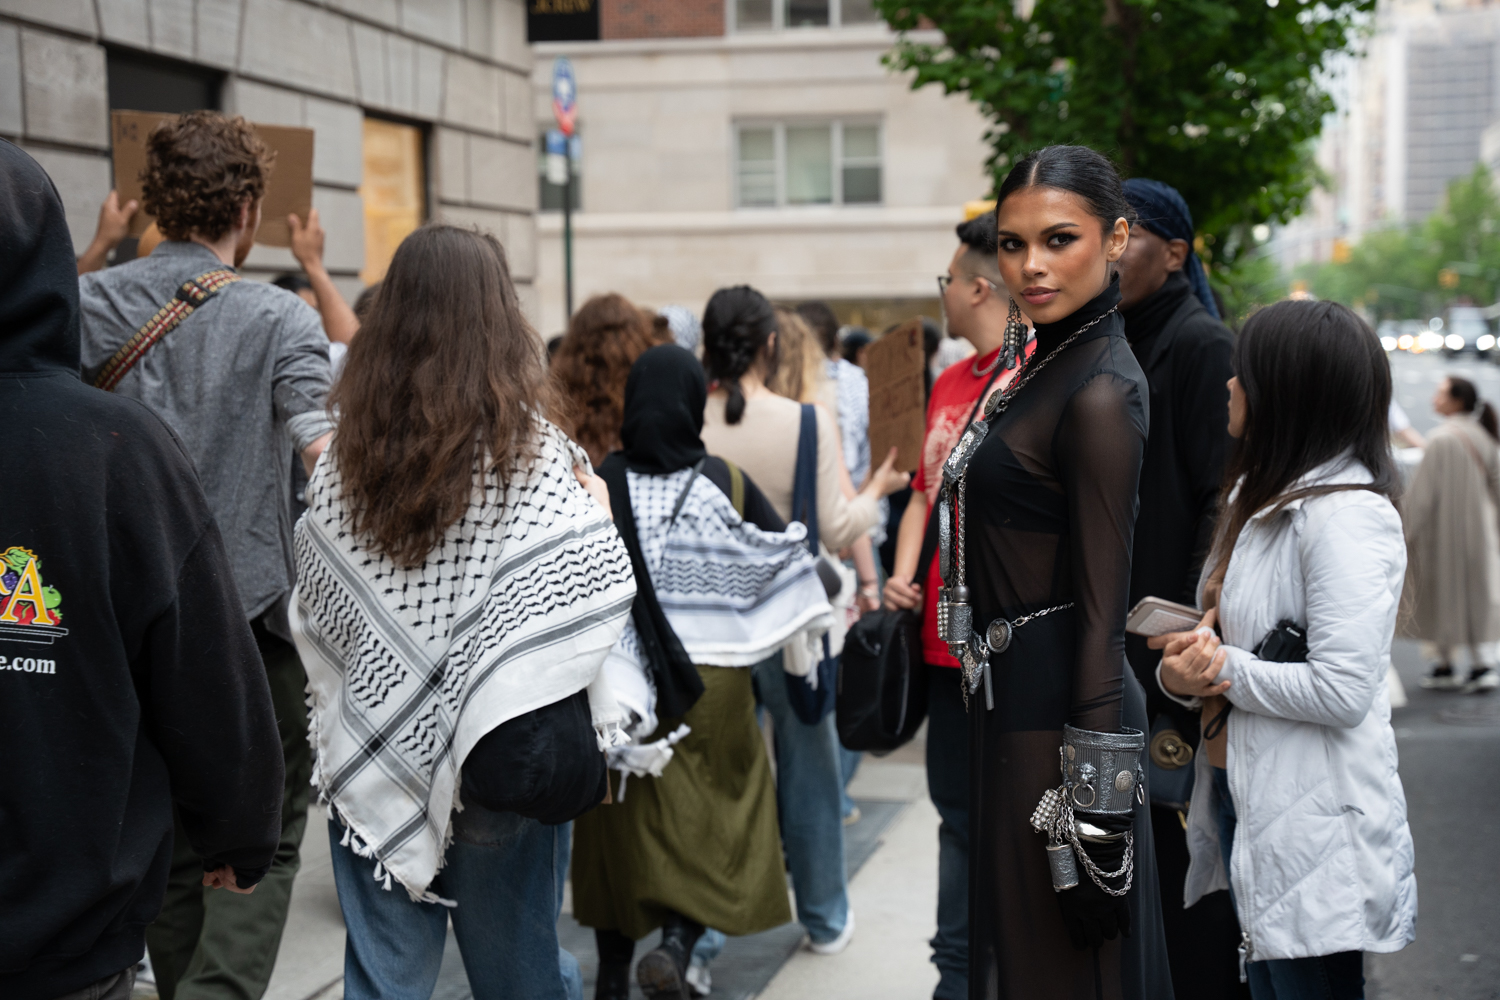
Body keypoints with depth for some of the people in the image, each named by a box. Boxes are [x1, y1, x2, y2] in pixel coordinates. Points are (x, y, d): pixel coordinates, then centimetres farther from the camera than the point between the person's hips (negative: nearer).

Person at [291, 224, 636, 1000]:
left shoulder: (345, 453, -1)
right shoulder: (527, 449, -12)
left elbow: (315, 605, 5)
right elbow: (599, 589, -17)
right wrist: (598, 509, -1)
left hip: (375, 760, 3)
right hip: (501, 761, -2)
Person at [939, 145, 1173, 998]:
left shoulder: (1100, 392, -18)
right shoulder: (1050, 363, 10)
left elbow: (1102, 610, -20)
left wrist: (1094, 806, -20)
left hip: (1057, 714, -10)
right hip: (1018, 694, 10)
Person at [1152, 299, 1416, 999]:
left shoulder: (1346, 514, -17)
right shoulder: (1258, 498, 13)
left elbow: (1343, 690, -24)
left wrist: (1224, 670, -12)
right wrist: (1184, 672, -4)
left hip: (1315, 822, -9)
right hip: (1239, 796, 9)